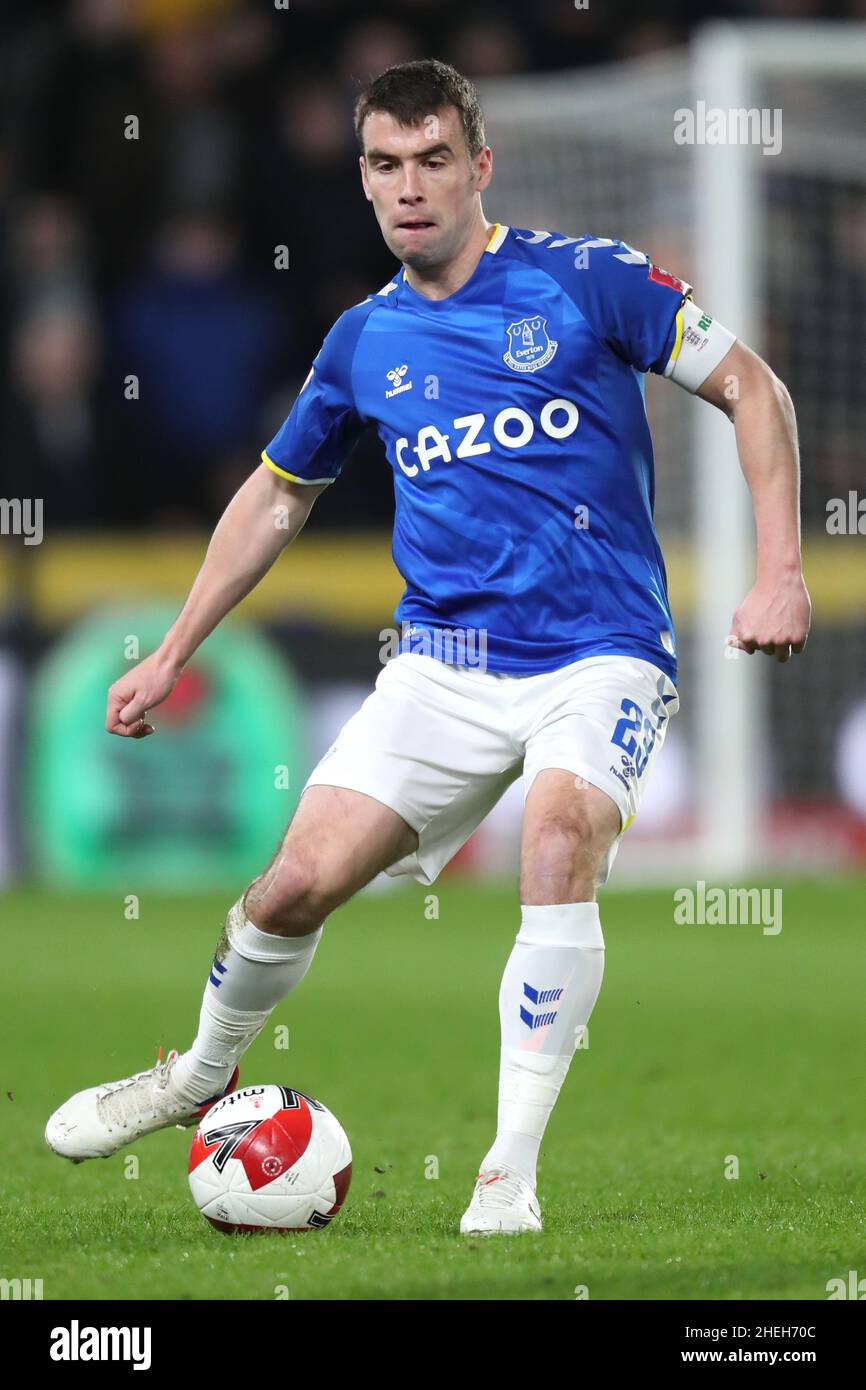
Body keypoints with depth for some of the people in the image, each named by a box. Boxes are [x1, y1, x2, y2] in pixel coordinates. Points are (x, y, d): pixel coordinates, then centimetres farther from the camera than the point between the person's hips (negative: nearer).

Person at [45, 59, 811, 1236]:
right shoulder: (366, 342, 8)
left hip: (599, 657, -4)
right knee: (298, 883, -8)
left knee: (560, 840, -32)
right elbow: (277, 496, 23)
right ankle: (202, 1077, 25)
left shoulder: (586, 281, -5)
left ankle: (512, 1173, -23)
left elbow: (752, 388, -1)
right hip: (443, 669, 4)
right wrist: (171, 655, 22)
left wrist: (780, 573, -11)